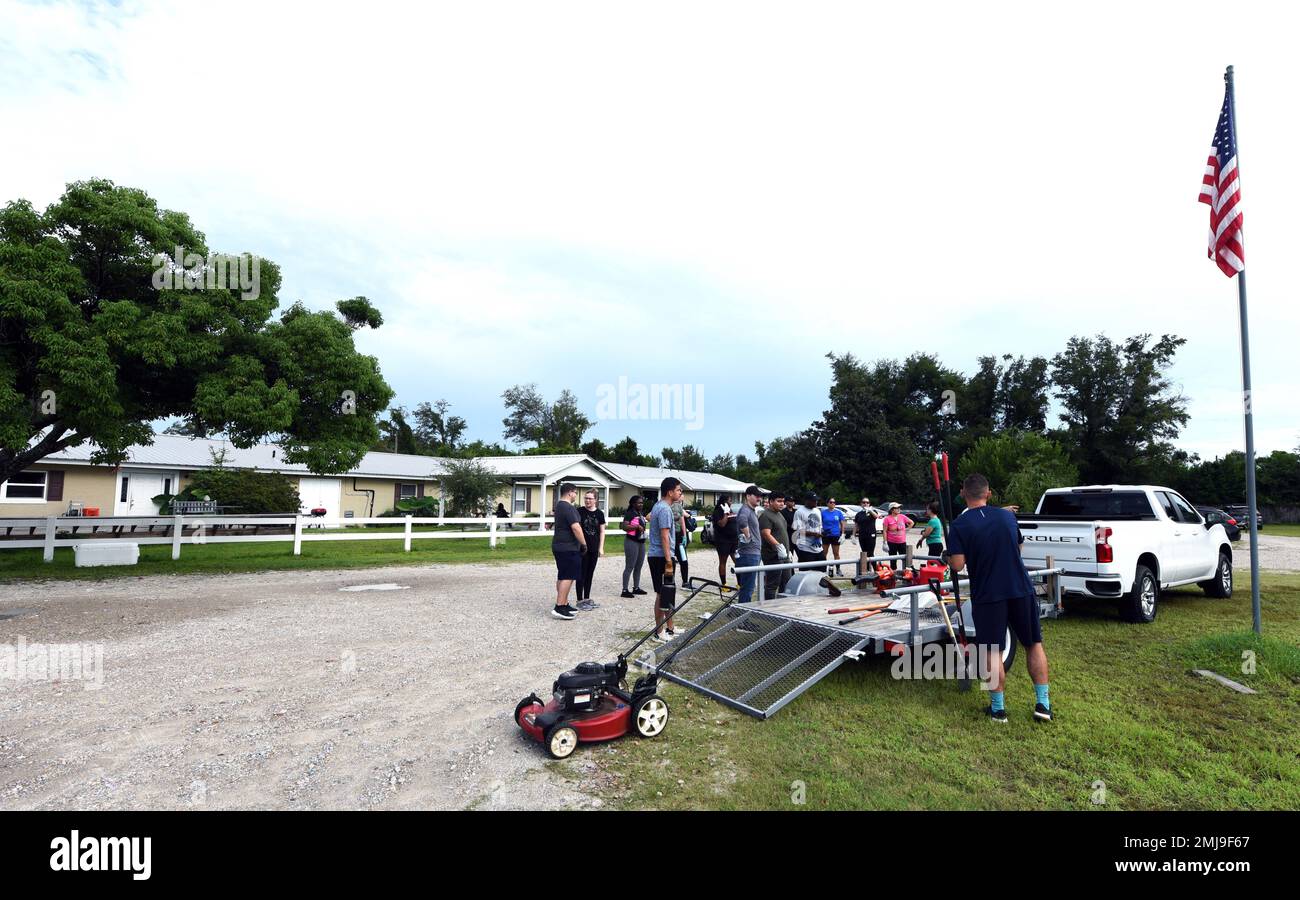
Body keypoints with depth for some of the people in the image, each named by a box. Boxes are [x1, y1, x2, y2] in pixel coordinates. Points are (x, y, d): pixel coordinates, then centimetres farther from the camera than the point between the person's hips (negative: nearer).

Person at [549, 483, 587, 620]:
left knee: (563, 577, 14)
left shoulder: (559, 506, 17)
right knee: (568, 577, -10)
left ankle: (564, 604, 20)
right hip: (568, 548, -11)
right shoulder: (568, 508, -16)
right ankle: (559, 607, -13)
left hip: (558, 546, 11)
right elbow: (576, 528, -23)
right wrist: (584, 544, -12)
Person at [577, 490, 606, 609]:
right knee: (582, 574, -2)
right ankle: (580, 600, 4)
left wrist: (601, 548, 4)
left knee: (590, 574, 13)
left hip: (594, 549, 4)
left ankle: (587, 599, 23)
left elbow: (602, 531, 9)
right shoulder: (580, 511, -5)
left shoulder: (599, 513, 5)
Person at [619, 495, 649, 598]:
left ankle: (636, 588, 25)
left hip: (641, 542, 9)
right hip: (632, 542, -9)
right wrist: (637, 526, -25)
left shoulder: (642, 514, 13)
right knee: (630, 567, -7)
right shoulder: (630, 514, -12)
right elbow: (624, 527, -21)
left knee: (639, 566, 14)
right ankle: (625, 590, -3)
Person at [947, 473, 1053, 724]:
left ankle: (998, 708, 12)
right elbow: (1019, 547, 20)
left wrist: (950, 557, 6)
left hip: (987, 595, -3)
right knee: (1034, 644, 17)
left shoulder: (959, 525, -10)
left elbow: (957, 565, -15)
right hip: (1021, 590, 4)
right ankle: (1043, 704, 19)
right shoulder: (1008, 516, 4)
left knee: (993, 651, 5)